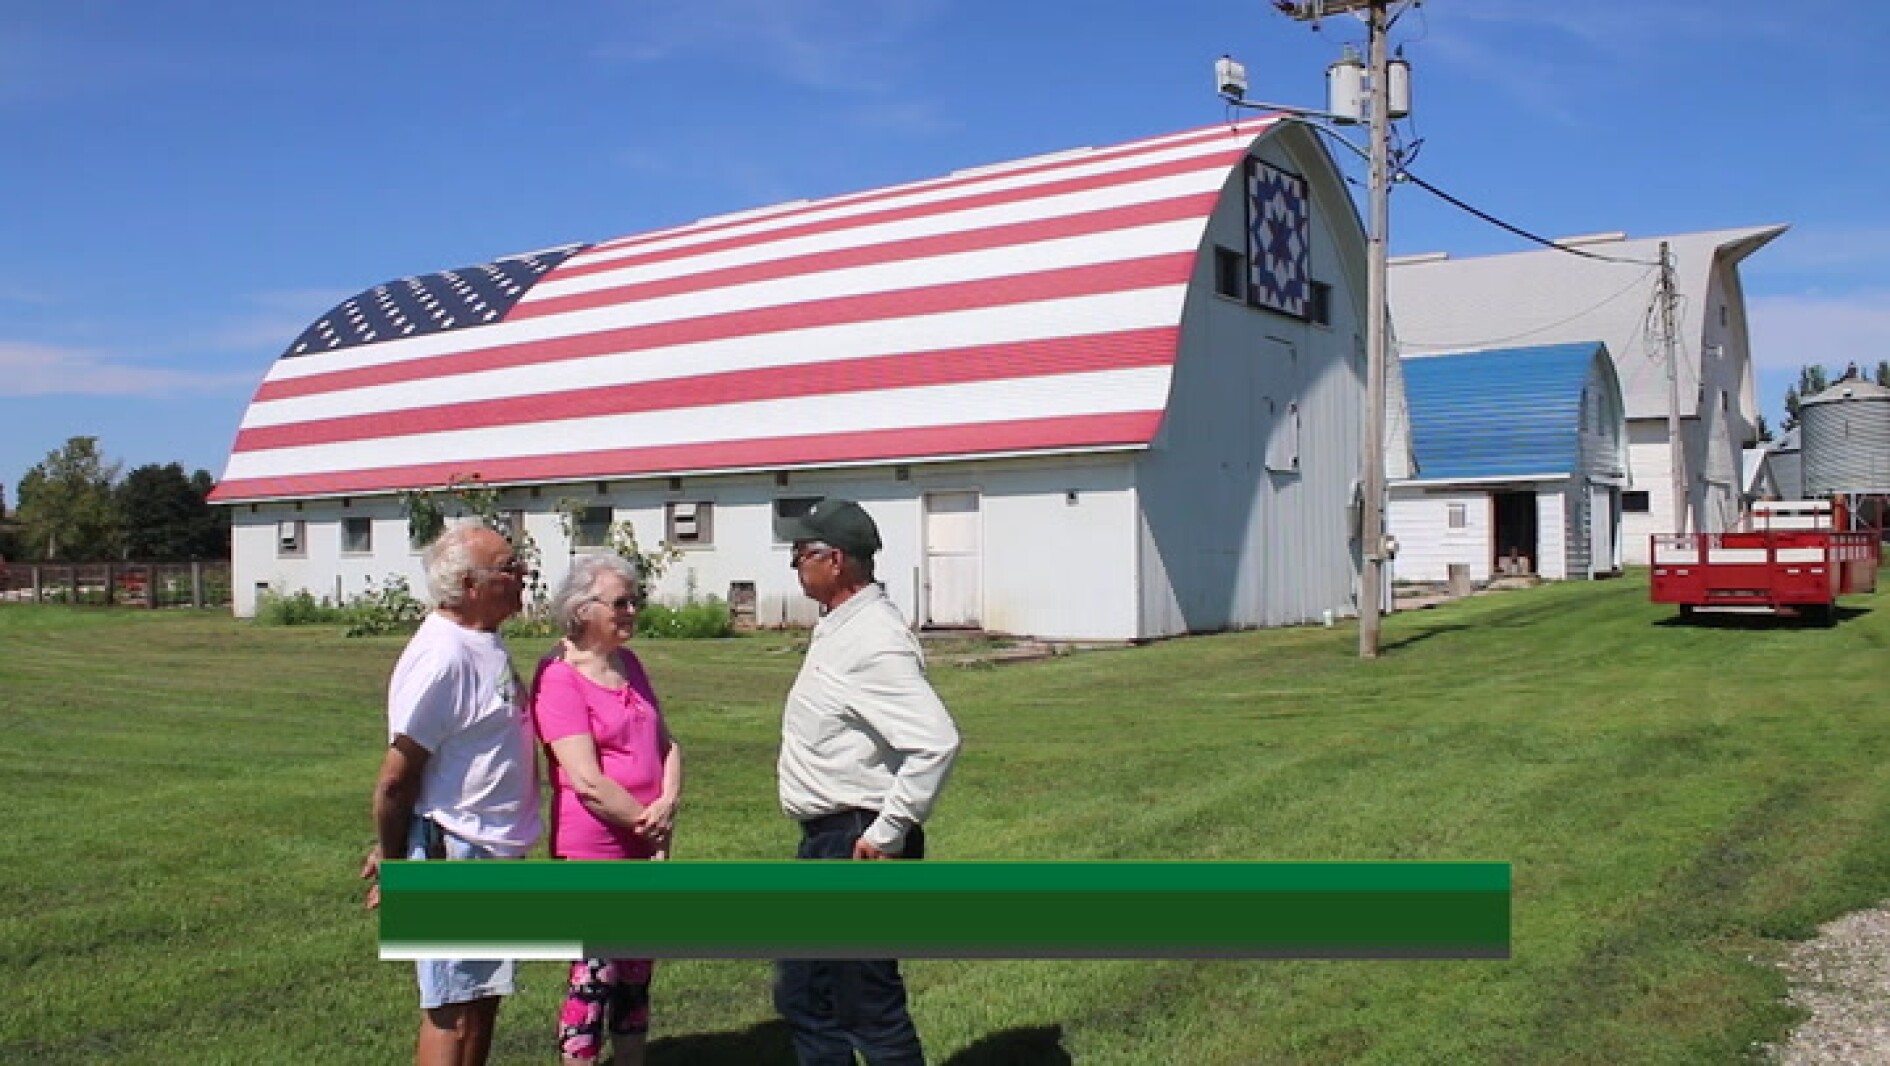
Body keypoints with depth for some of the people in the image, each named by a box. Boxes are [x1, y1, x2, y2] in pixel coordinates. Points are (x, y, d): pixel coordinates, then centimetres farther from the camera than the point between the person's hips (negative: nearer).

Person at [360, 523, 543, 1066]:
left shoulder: (484, 644, 8)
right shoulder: (442, 656, -22)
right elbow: (395, 778, -20)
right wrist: (394, 861, -6)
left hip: (494, 853, 9)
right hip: (454, 858, -9)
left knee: (482, 1001, 18)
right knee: (454, 1015, 1)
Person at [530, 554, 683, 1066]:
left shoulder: (629, 664, 10)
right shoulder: (558, 677, -14)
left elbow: (666, 744, 10)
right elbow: (587, 781, -20)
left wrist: (667, 806, -8)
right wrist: (650, 824, -11)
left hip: (646, 850, 7)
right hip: (594, 852, -7)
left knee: (636, 975, 16)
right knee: (595, 978, 0)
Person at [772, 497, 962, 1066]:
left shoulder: (874, 640, -22)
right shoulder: (839, 628, 10)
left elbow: (937, 742, -32)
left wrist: (887, 835, -25)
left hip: (858, 850, -11)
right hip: (823, 842, 11)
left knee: (870, 1009, 1)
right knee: (801, 994, 20)